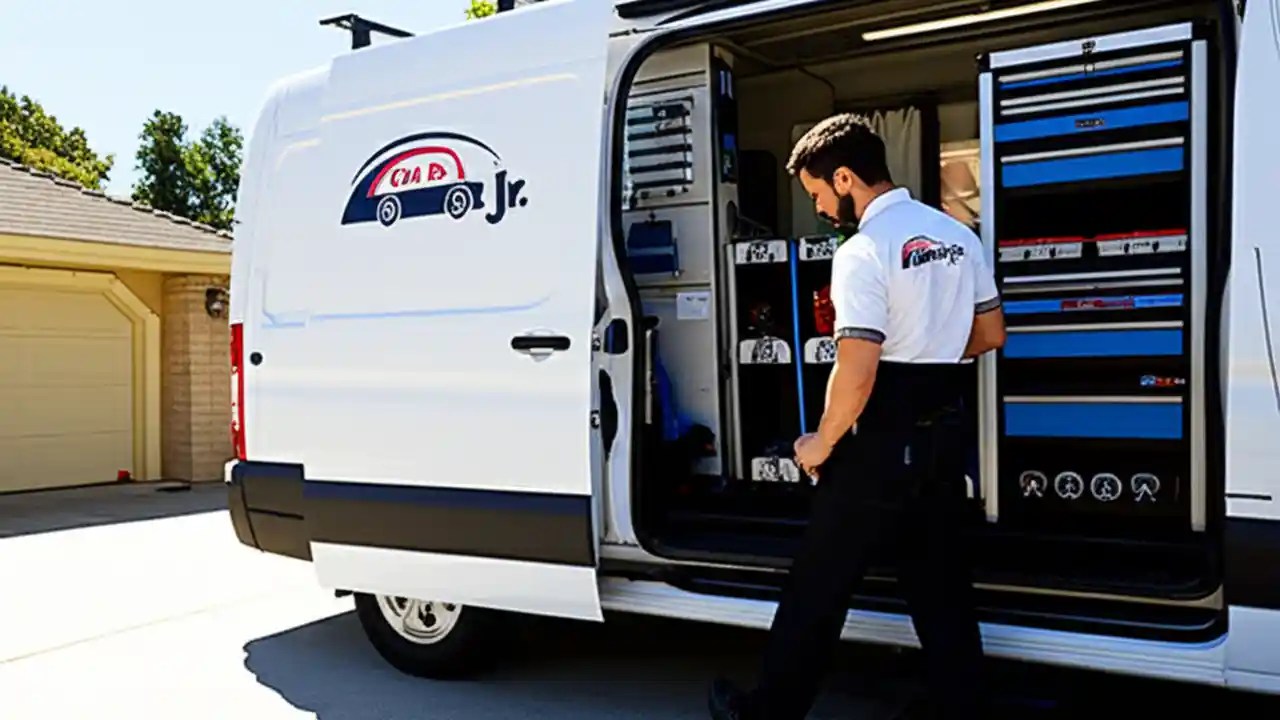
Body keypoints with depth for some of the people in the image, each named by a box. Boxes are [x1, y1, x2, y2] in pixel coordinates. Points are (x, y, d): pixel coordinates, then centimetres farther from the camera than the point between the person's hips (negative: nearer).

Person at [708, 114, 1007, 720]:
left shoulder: (864, 251, -18)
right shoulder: (958, 235, 7)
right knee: (942, 586, 16)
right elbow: (990, 334, 15)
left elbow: (857, 374, -24)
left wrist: (822, 444, -10)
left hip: (883, 440, -7)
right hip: (945, 431, 8)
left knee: (818, 583, 7)